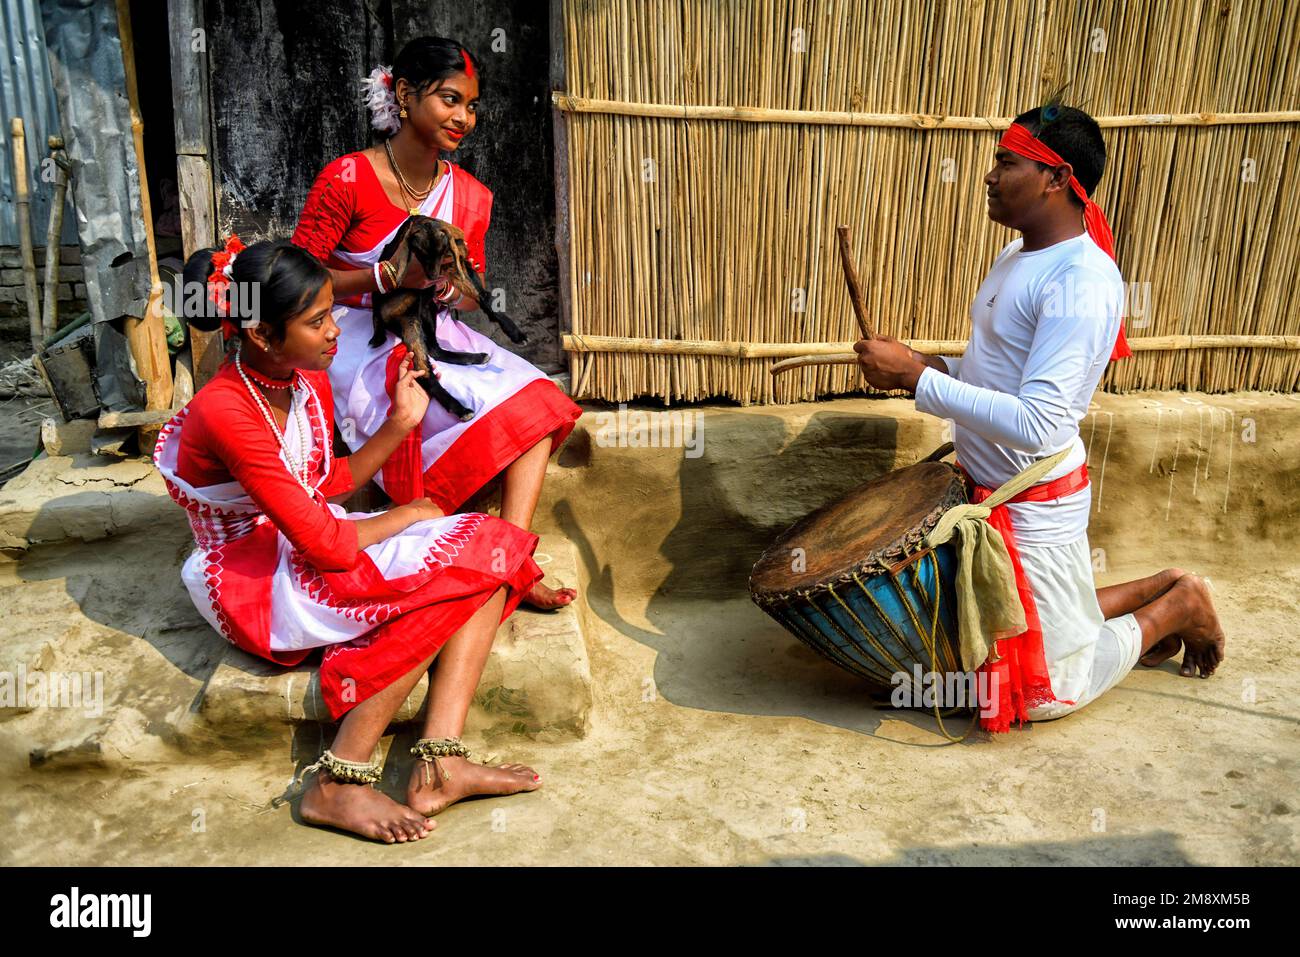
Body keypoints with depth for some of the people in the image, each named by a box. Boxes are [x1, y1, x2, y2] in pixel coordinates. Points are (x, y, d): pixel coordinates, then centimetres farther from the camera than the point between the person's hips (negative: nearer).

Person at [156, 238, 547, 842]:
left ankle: (439, 765, -22)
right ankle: (336, 786, -20)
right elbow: (323, 544, -26)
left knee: (488, 554, -10)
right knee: (451, 572, -24)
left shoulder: (310, 381, 2)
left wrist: (399, 425, 2)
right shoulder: (226, 411, -24)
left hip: (312, 544, 8)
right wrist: (408, 515, -10)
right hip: (256, 585, -8)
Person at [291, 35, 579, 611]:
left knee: (538, 405, -16)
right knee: (491, 409, -26)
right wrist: (389, 277, -22)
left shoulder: (470, 197, 4)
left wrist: (444, 287, -13)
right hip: (359, 343, -6)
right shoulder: (346, 180, -11)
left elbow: (471, 297, 12)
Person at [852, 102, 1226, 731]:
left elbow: (1036, 426, -31)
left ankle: (1176, 607, 22)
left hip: (1037, 508, -9)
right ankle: (1156, 590, 33)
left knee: (1045, 692, 6)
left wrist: (915, 377, -29)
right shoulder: (1018, 256, 7)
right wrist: (926, 365, -2)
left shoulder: (1080, 281, -24)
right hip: (990, 492, 9)